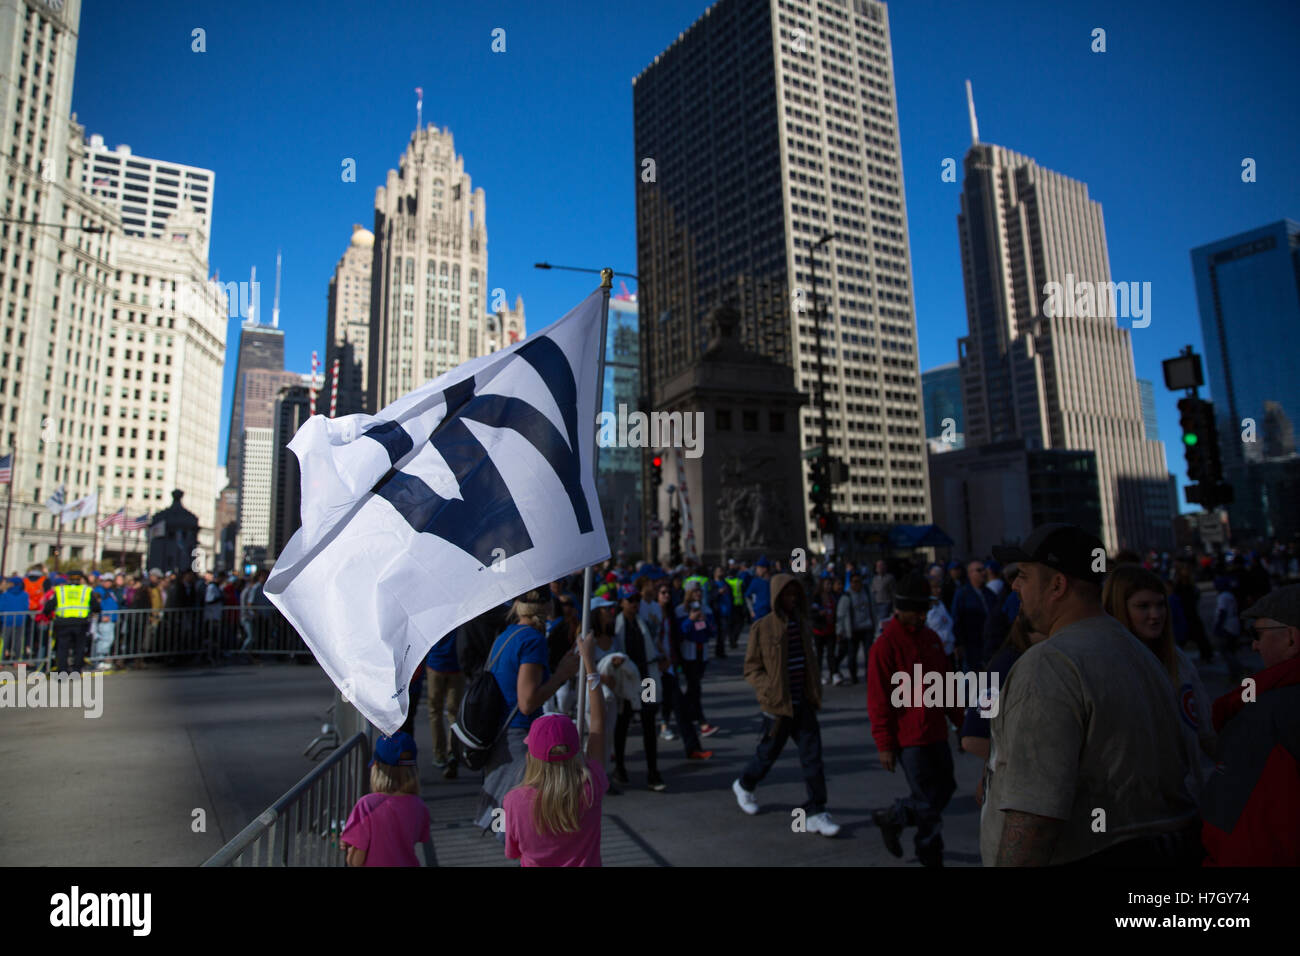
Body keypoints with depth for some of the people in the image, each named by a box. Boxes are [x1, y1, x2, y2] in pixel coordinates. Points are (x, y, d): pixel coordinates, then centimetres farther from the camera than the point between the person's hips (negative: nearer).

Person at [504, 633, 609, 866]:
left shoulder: (515, 801, -25)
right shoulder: (590, 789, -23)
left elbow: (512, 853, -6)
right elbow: (598, 719, -15)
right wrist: (589, 660, -9)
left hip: (535, 863, 0)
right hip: (584, 862, 0)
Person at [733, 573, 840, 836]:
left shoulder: (804, 625, 5)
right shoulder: (762, 627, -10)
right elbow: (751, 668, -7)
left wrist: (815, 691, 9)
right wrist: (769, 692, -19)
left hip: (804, 703, 4)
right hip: (777, 705, -4)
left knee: (812, 757, 0)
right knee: (768, 753, 12)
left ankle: (815, 813, 10)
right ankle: (744, 785, 40)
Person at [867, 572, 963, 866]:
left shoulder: (931, 638, 8)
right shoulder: (885, 645, -16)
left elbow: (945, 683, 17)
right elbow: (878, 700, -14)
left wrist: (959, 720, 15)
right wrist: (884, 745, -13)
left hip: (935, 733, 8)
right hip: (909, 738, -7)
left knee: (945, 788, 15)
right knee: (928, 800, 2)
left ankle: (892, 819, 31)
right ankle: (931, 856, 23)